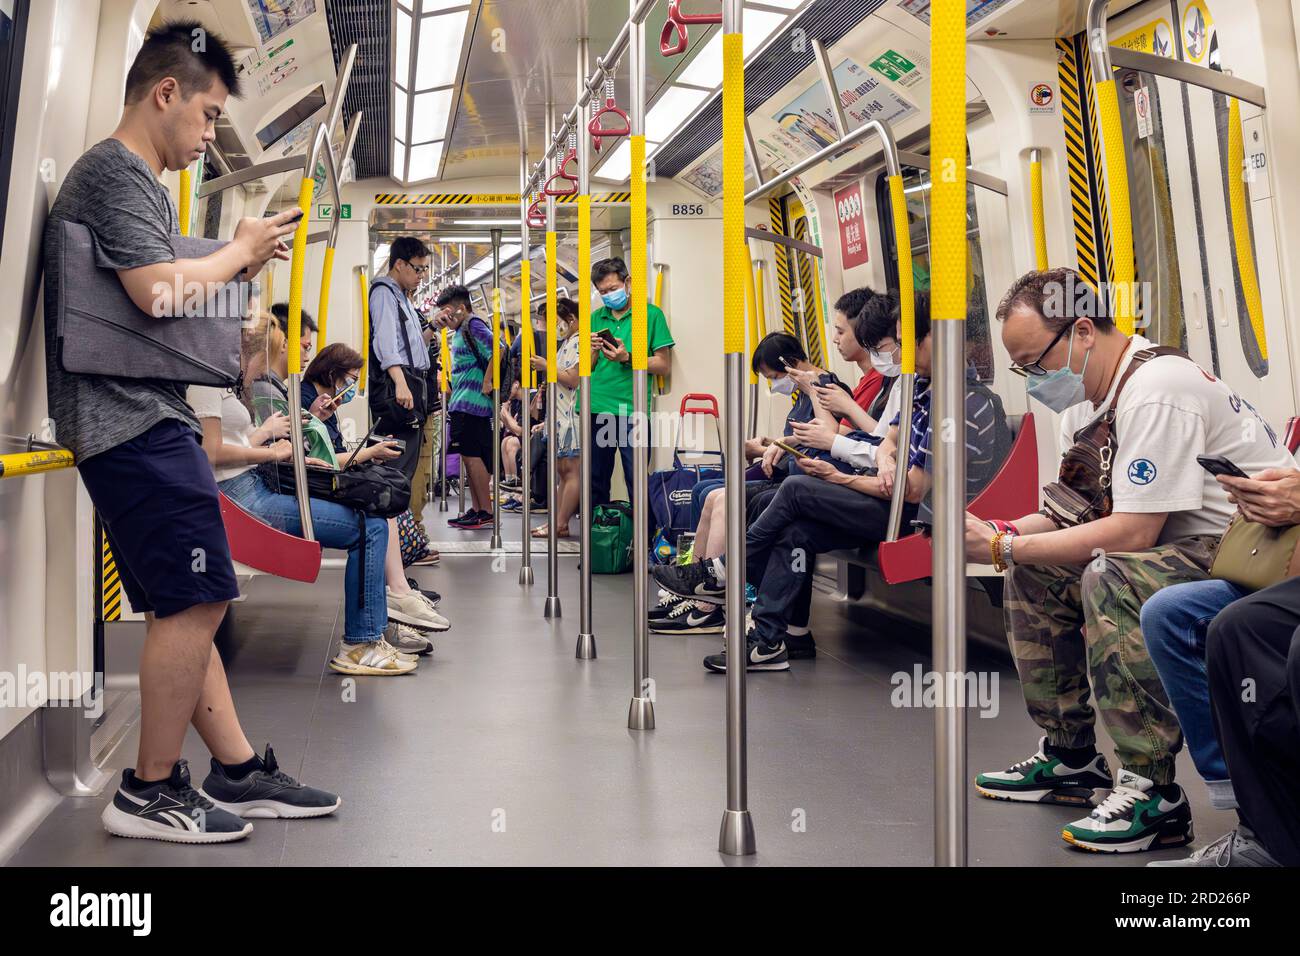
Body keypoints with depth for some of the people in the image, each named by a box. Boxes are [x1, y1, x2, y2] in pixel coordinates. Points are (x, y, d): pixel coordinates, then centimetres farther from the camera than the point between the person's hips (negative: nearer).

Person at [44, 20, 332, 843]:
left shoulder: (134, 177, 24)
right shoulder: (117, 171, -9)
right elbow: (159, 291, -21)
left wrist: (237, 265, 14)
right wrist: (240, 251, -5)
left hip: (145, 421, 11)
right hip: (134, 421, -11)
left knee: (187, 607, 11)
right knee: (195, 600, -8)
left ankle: (238, 770, 18)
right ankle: (152, 791, 3)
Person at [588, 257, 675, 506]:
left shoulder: (651, 314, 2)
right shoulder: (596, 318, 15)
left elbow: (664, 365, -2)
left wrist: (627, 358, -13)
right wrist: (593, 351, -4)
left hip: (631, 410, -4)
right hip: (596, 410, 4)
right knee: (595, 482, 10)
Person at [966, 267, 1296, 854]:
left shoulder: (1156, 391, -22)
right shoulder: (1090, 398, 8)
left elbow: (1132, 533, -27)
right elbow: (1079, 516, 11)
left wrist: (1003, 548, -22)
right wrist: (1000, 534, -6)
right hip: (1177, 552, 10)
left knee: (1111, 578, -34)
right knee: (1035, 570, 6)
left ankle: (1153, 794, -23)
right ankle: (1069, 757, 13)